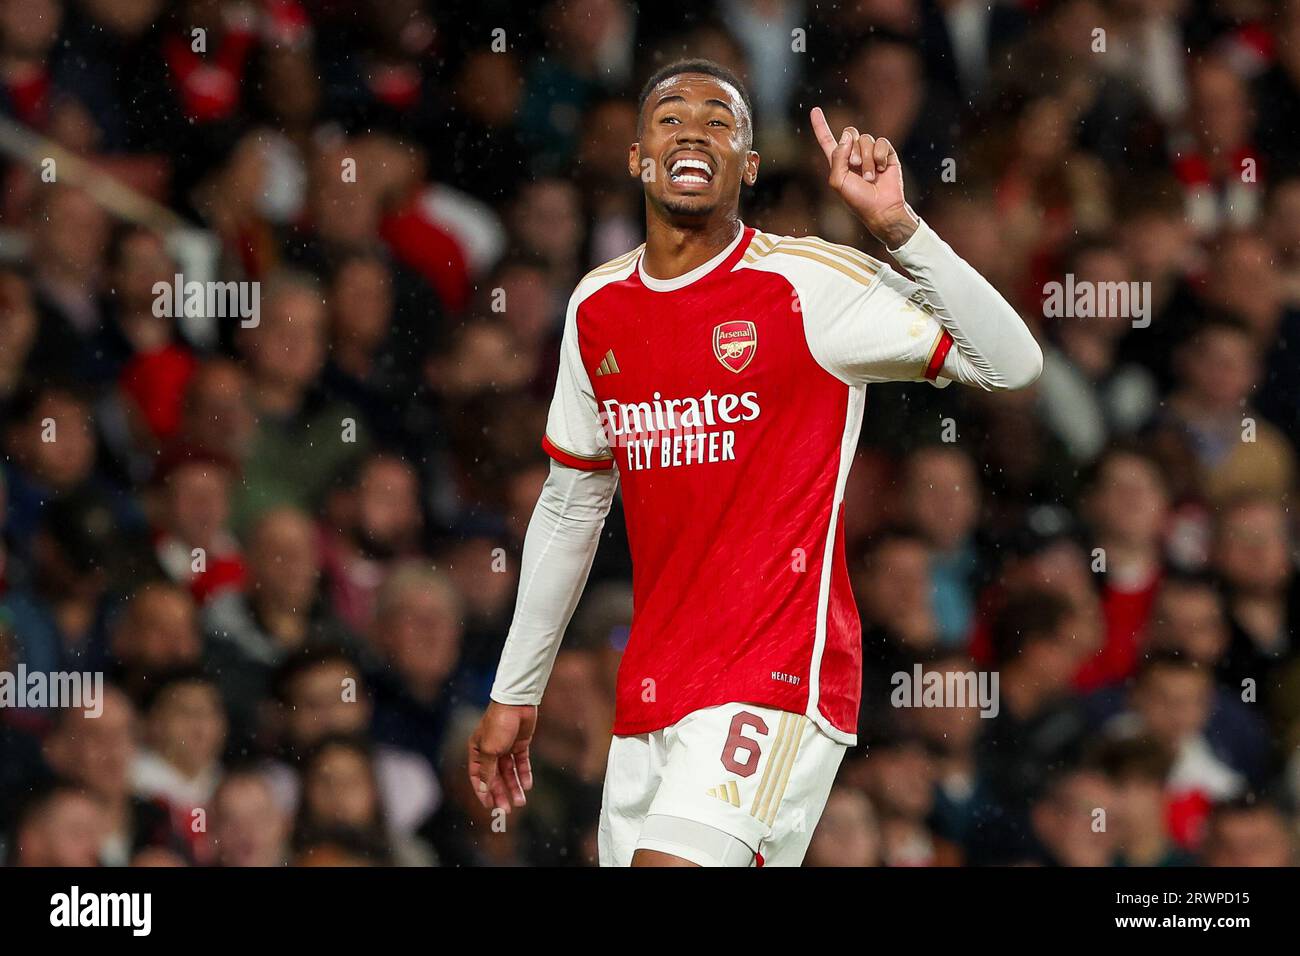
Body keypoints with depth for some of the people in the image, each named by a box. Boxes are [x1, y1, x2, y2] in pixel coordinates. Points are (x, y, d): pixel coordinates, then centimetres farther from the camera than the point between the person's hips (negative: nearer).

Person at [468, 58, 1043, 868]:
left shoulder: (806, 285, -7)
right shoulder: (598, 308, 11)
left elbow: (1012, 365, -14)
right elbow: (570, 507, 21)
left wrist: (897, 225, -24)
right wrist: (515, 693, 23)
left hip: (778, 677, -6)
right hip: (650, 691, 6)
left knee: (673, 861, -25)